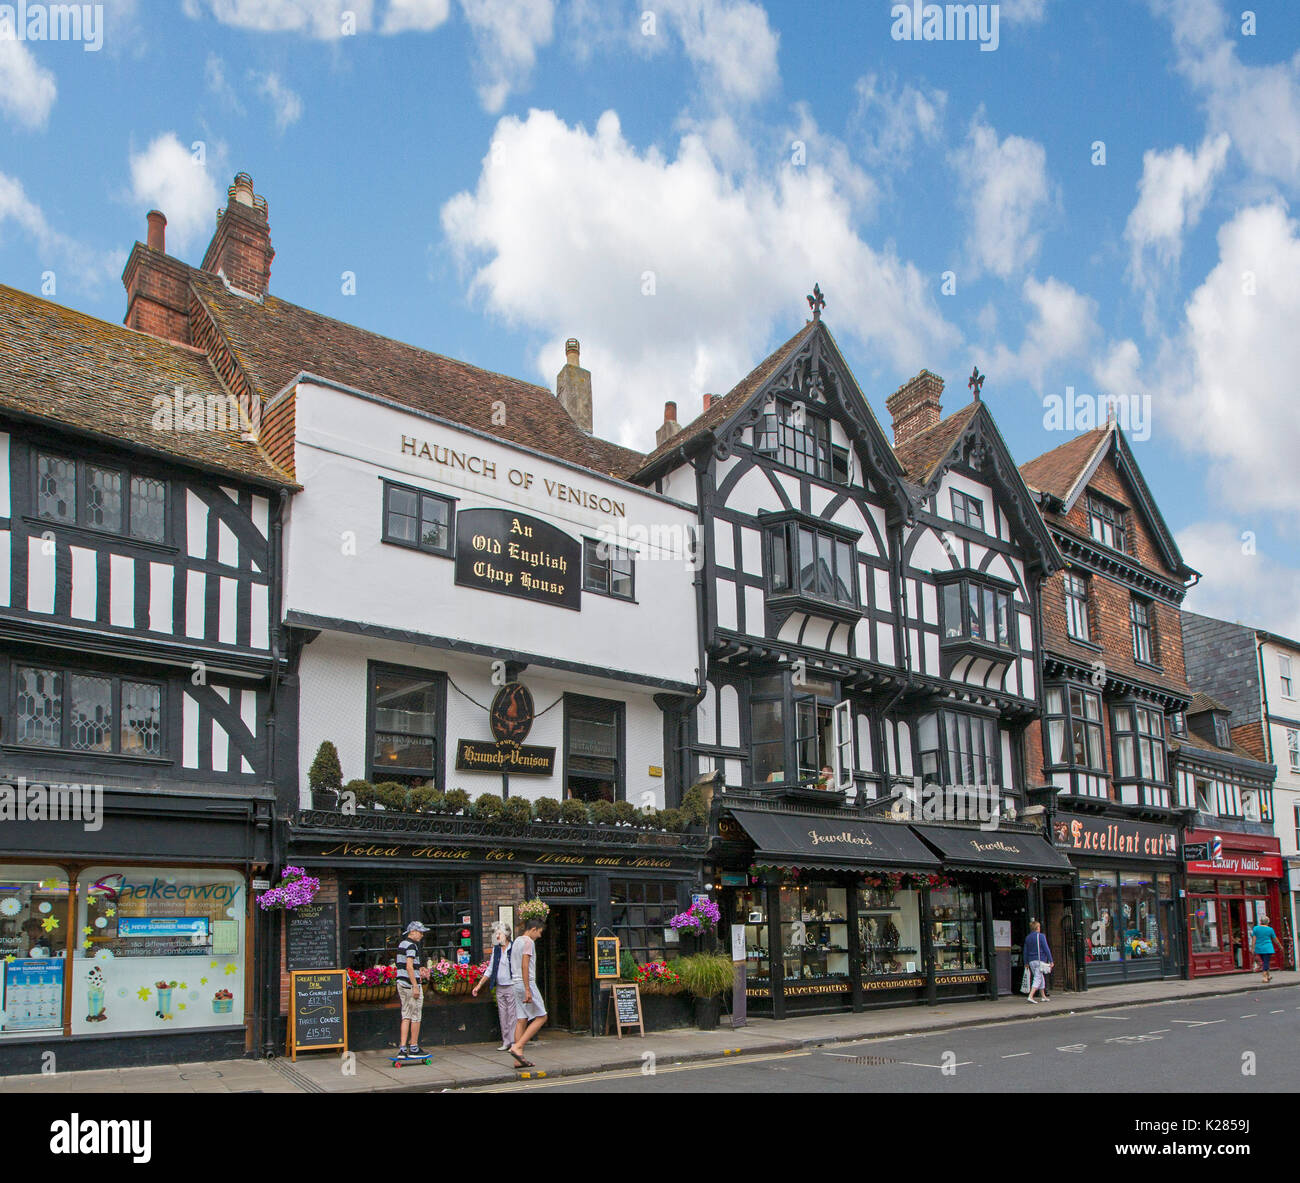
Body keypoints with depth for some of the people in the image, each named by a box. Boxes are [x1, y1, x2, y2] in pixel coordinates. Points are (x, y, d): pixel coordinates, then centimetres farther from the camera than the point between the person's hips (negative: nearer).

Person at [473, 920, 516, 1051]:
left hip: (511, 987, -6)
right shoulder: (496, 949, 11)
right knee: (502, 1015, 8)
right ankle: (506, 1042, 15)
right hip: (499, 988, 6)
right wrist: (479, 985, 15)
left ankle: (514, 1042, -2)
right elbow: (490, 970, 18)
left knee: (512, 1015, -6)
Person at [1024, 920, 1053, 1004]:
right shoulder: (1041, 936, -6)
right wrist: (1050, 961, -7)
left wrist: (1026, 963, 19)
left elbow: (1025, 951, 14)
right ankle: (1030, 996, -19)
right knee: (1037, 979, -7)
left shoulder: (1027, 938, 12)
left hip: (1031, 961, 6)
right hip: (1040, 960, -6)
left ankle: (1043, 996, 21)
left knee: (1041, 978, 18)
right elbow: (1046, 949, -10)